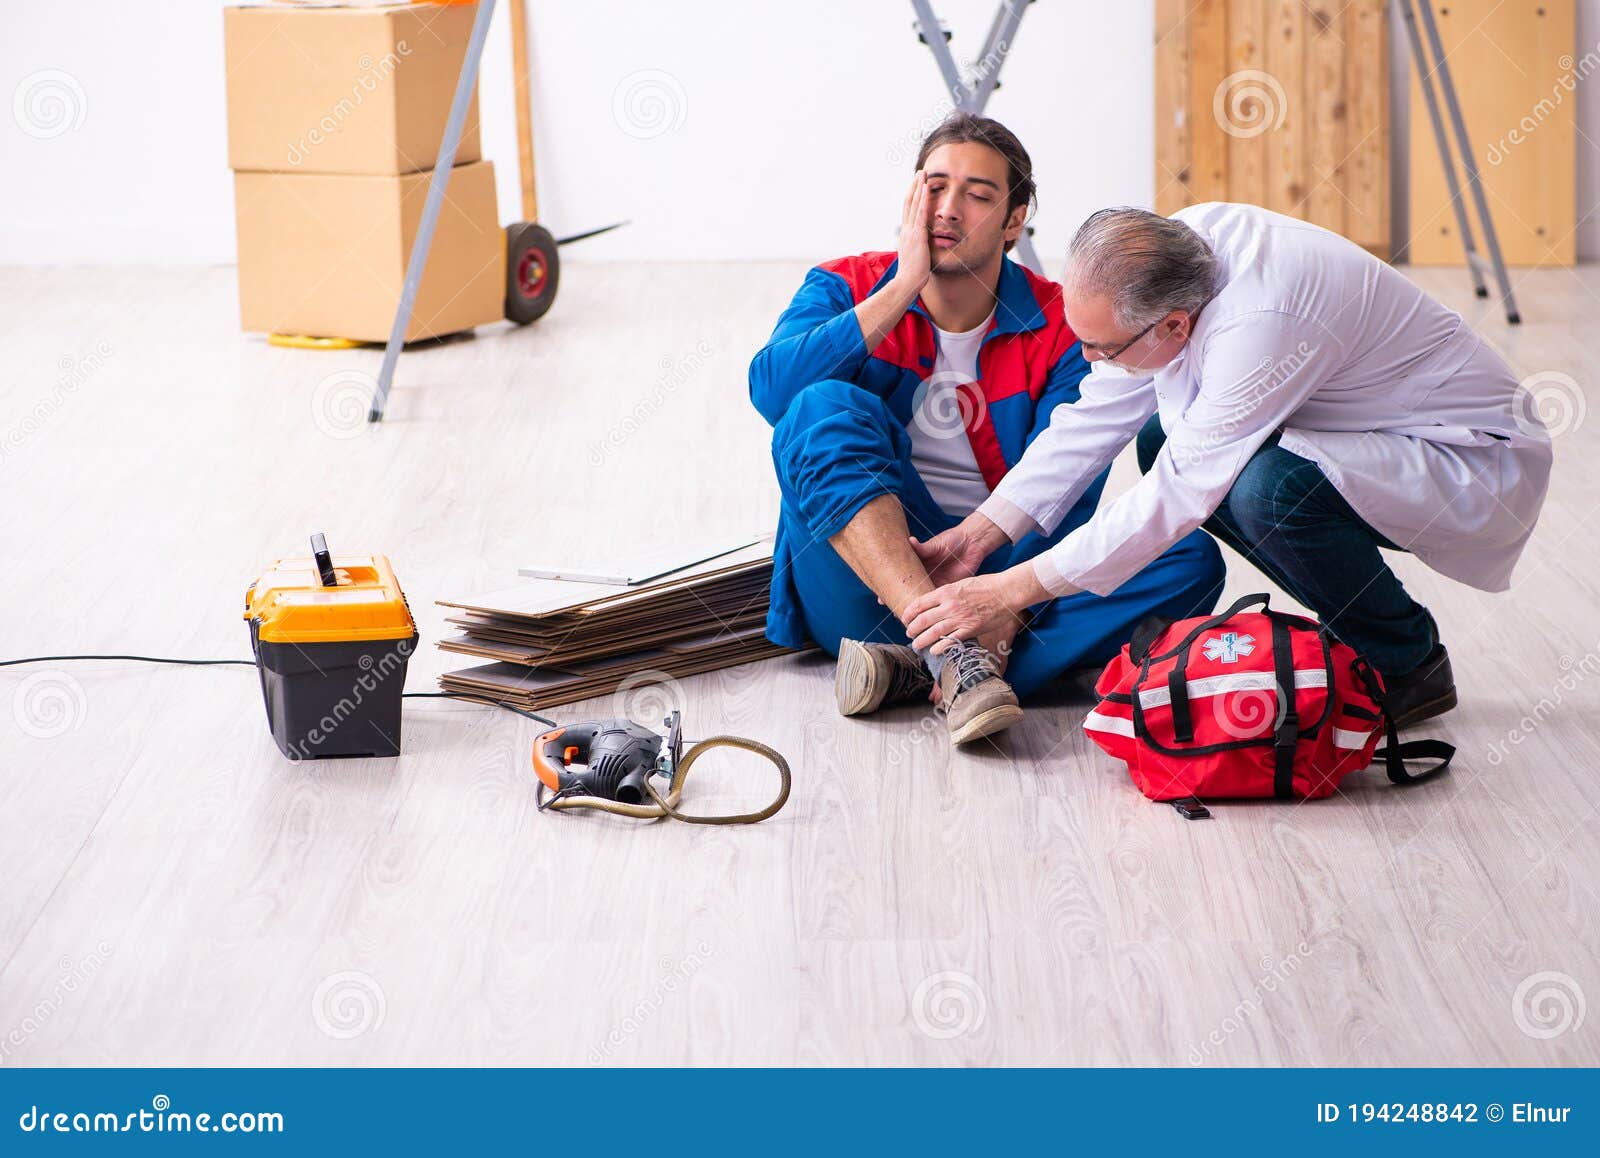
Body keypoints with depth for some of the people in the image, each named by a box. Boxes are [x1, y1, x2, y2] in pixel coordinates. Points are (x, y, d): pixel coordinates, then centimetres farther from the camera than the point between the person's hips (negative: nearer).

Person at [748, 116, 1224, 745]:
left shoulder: (1061, 331, 0)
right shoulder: (846, 289, 2)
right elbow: (770, 390, -19)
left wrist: (1005, 609, -27)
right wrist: (904, 287, -17)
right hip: (865, 587, -1)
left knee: (1190, 560, -20)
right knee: (826, 408, -26)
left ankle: (921, 671, -33)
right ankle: (954, 651, -41)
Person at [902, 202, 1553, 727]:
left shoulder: (1263, 323, -34)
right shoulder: (1174, 247, -10)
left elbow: (1179, 496, -30)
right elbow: (1095, 417, 0)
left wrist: (1009, 591, -25)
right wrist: (976, 536, -3)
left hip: (1480, 461, -9)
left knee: (1268, 488, -33)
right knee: (1162, 440, 2)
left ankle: (1410, 666, -6)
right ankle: (1355, 625, 8)